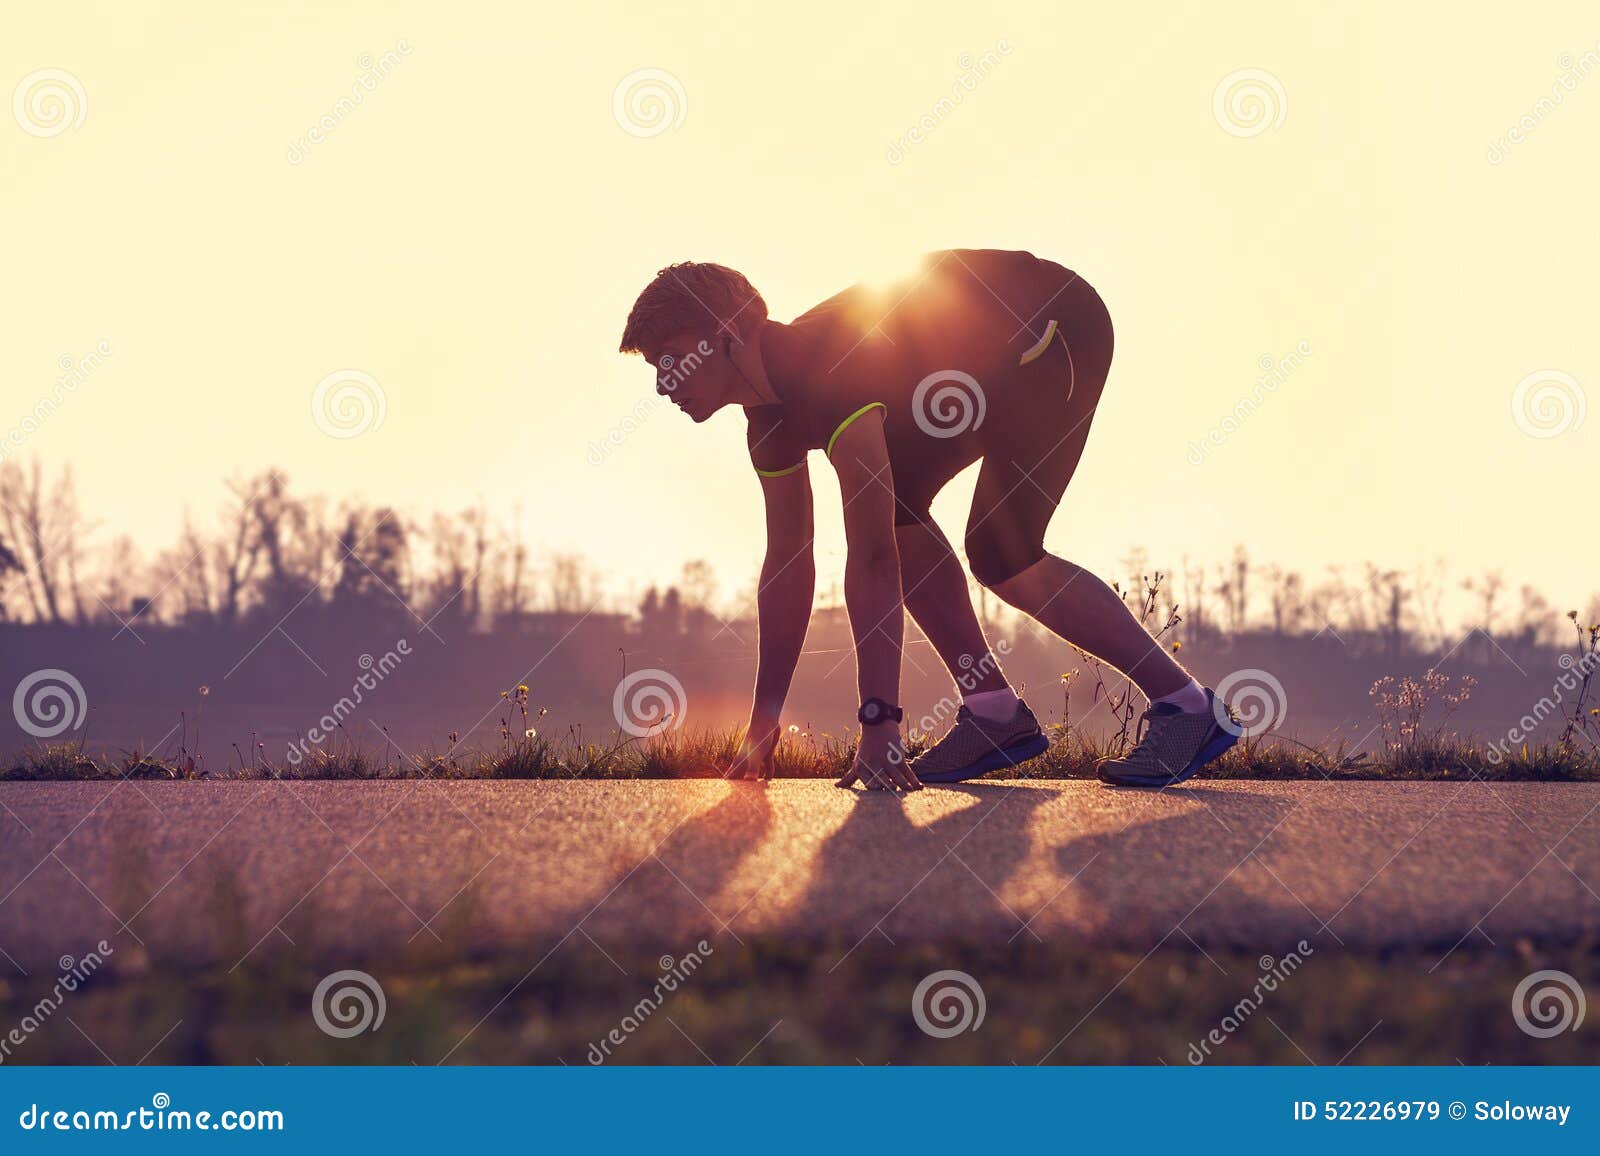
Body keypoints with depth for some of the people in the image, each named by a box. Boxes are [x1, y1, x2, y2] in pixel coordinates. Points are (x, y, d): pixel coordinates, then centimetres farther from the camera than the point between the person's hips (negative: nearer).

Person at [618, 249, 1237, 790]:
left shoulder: (827, 363, -31)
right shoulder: (771, 415, -2)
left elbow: (871, 558, -36)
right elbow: (787, 561, 6)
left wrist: (878, 720, -37)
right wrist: (764, 720, 6)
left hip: (1060, 328, -9)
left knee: (1000, 551, -16)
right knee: (895, 507, -1)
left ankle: (1186, 705, -8)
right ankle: (993, 710, 3)